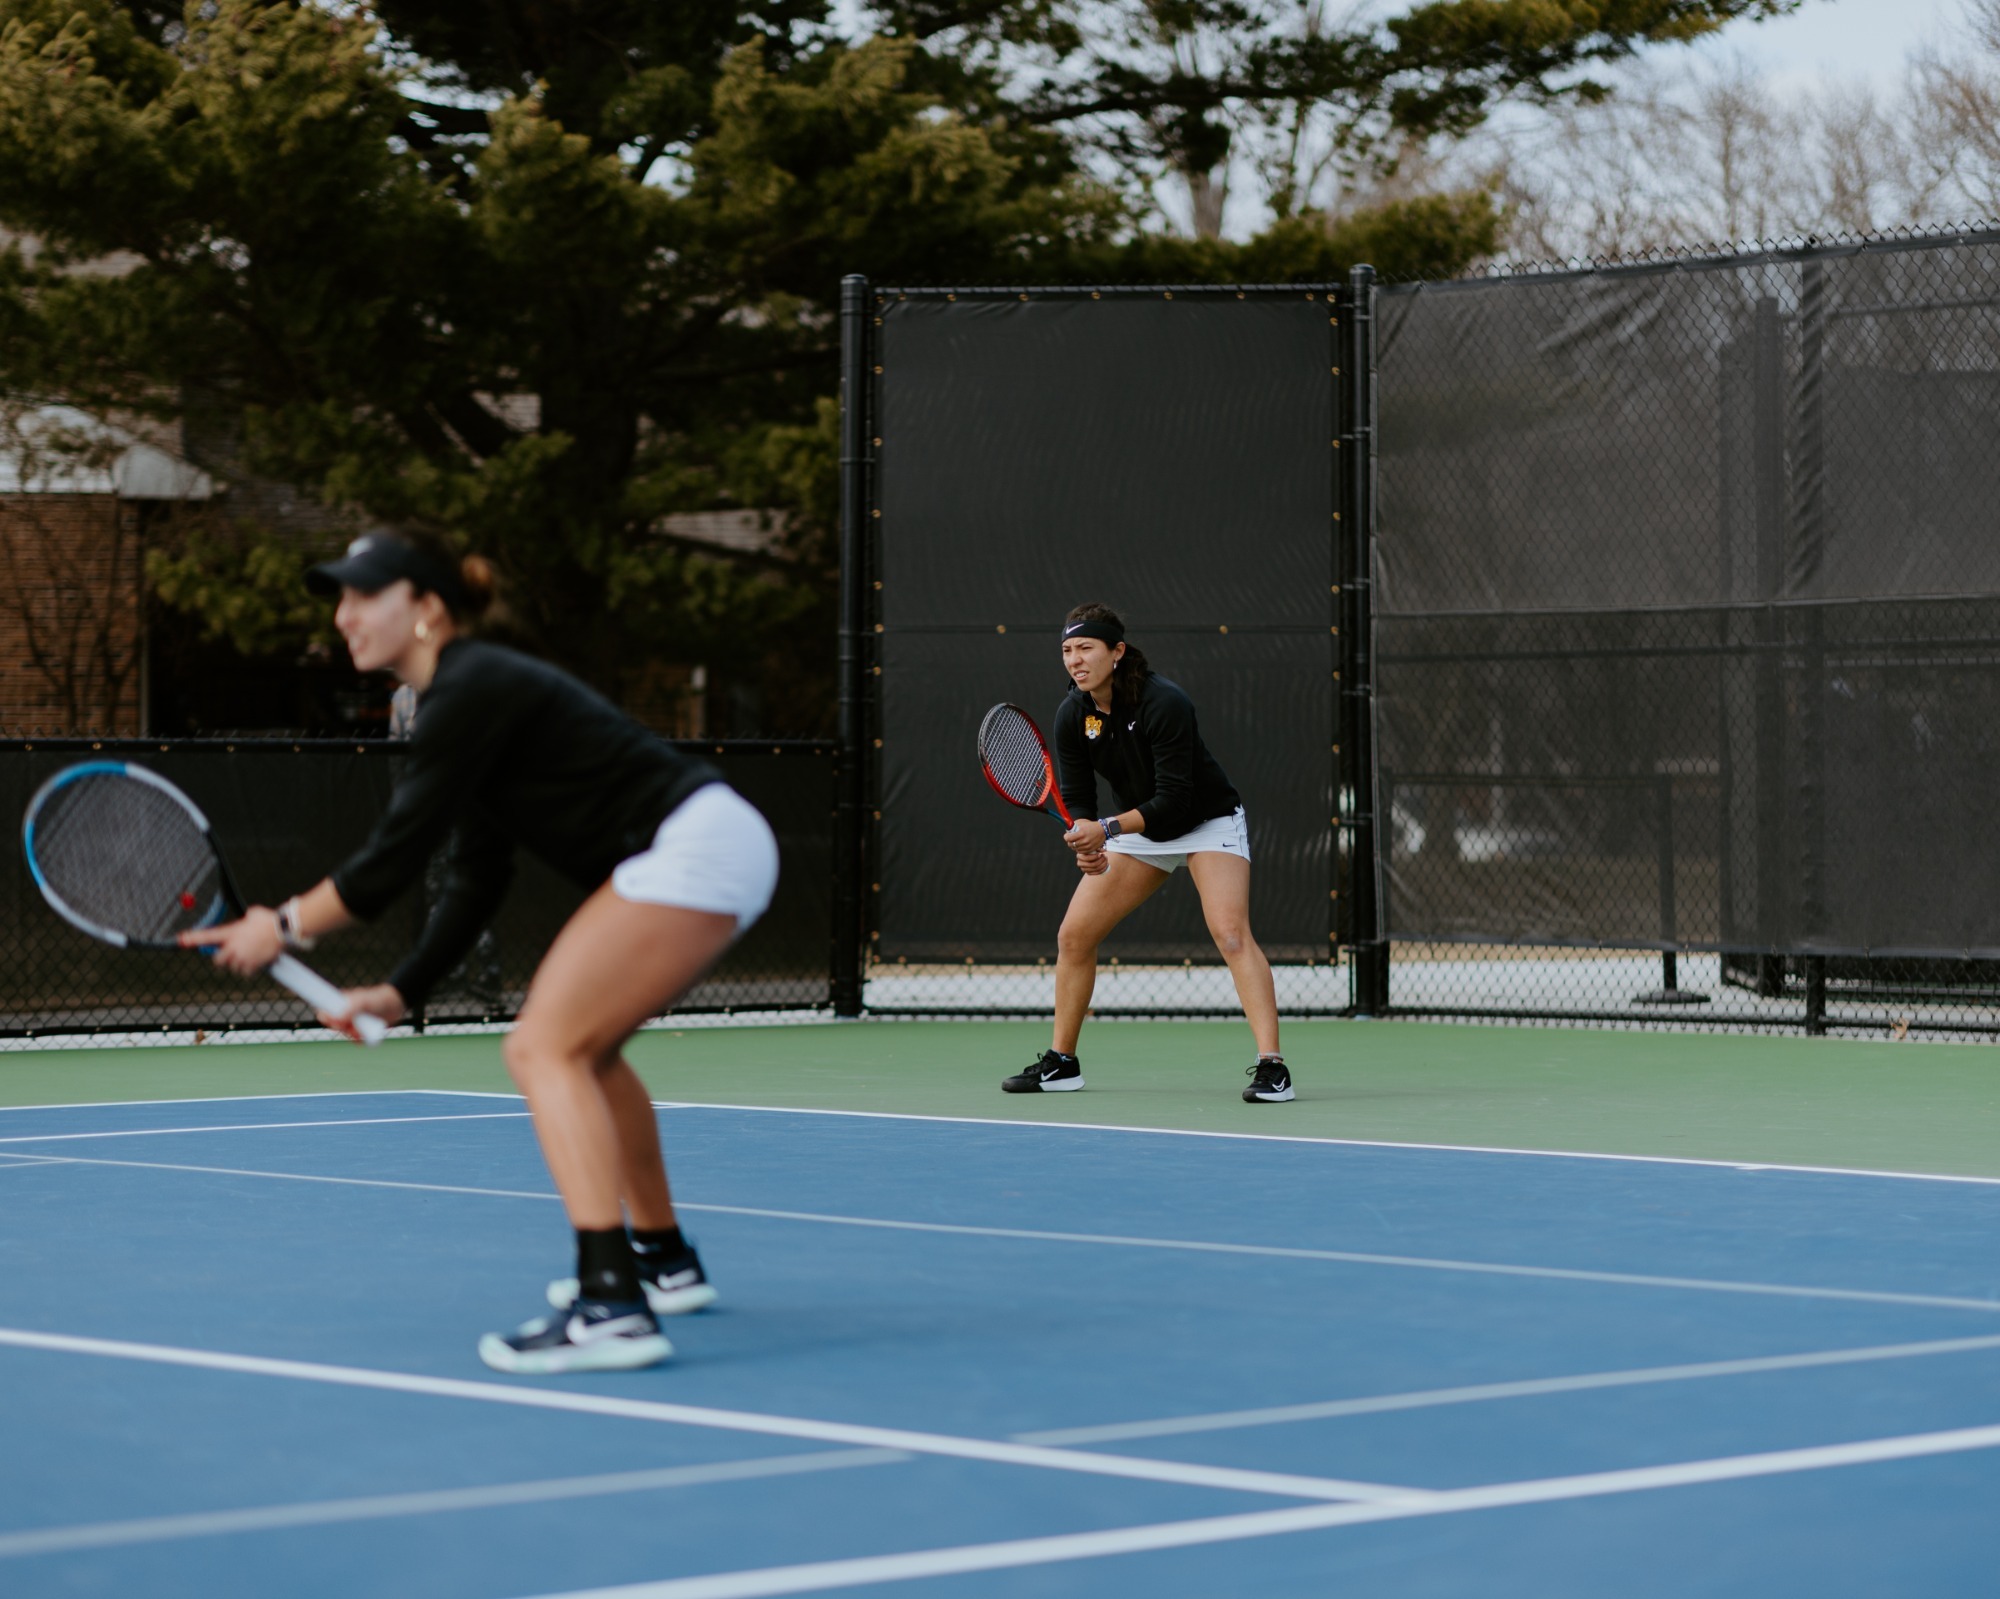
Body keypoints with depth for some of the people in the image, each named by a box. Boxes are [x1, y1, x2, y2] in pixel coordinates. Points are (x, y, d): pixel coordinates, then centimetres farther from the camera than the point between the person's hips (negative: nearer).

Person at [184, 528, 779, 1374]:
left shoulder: (470, 694, -13)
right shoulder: (471, 696, 18)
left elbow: (389, 861, -13)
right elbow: (476, 881, 21)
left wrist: (283, 926, 0)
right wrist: (399, 993, 17)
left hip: (695, 850, -11)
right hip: (718, 847, 11)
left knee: (544, 1048, -16)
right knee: (578, 1046, 23)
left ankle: (611, 1306, -27)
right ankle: (665, 1262, 35)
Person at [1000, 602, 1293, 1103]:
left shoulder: (1164, 703, -29)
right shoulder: (1071, 715, -11)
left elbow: (1173, 801, -30)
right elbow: (1076, 799, -5)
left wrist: (1106, 829, -38)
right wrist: (1086, 843, -25)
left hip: (1208, 822, -6)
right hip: (1139, 832, 6)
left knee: (1231, 934, -25)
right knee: (1073, 935, 1)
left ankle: (1271, 1068, -28)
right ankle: (1061, 1064, 17)